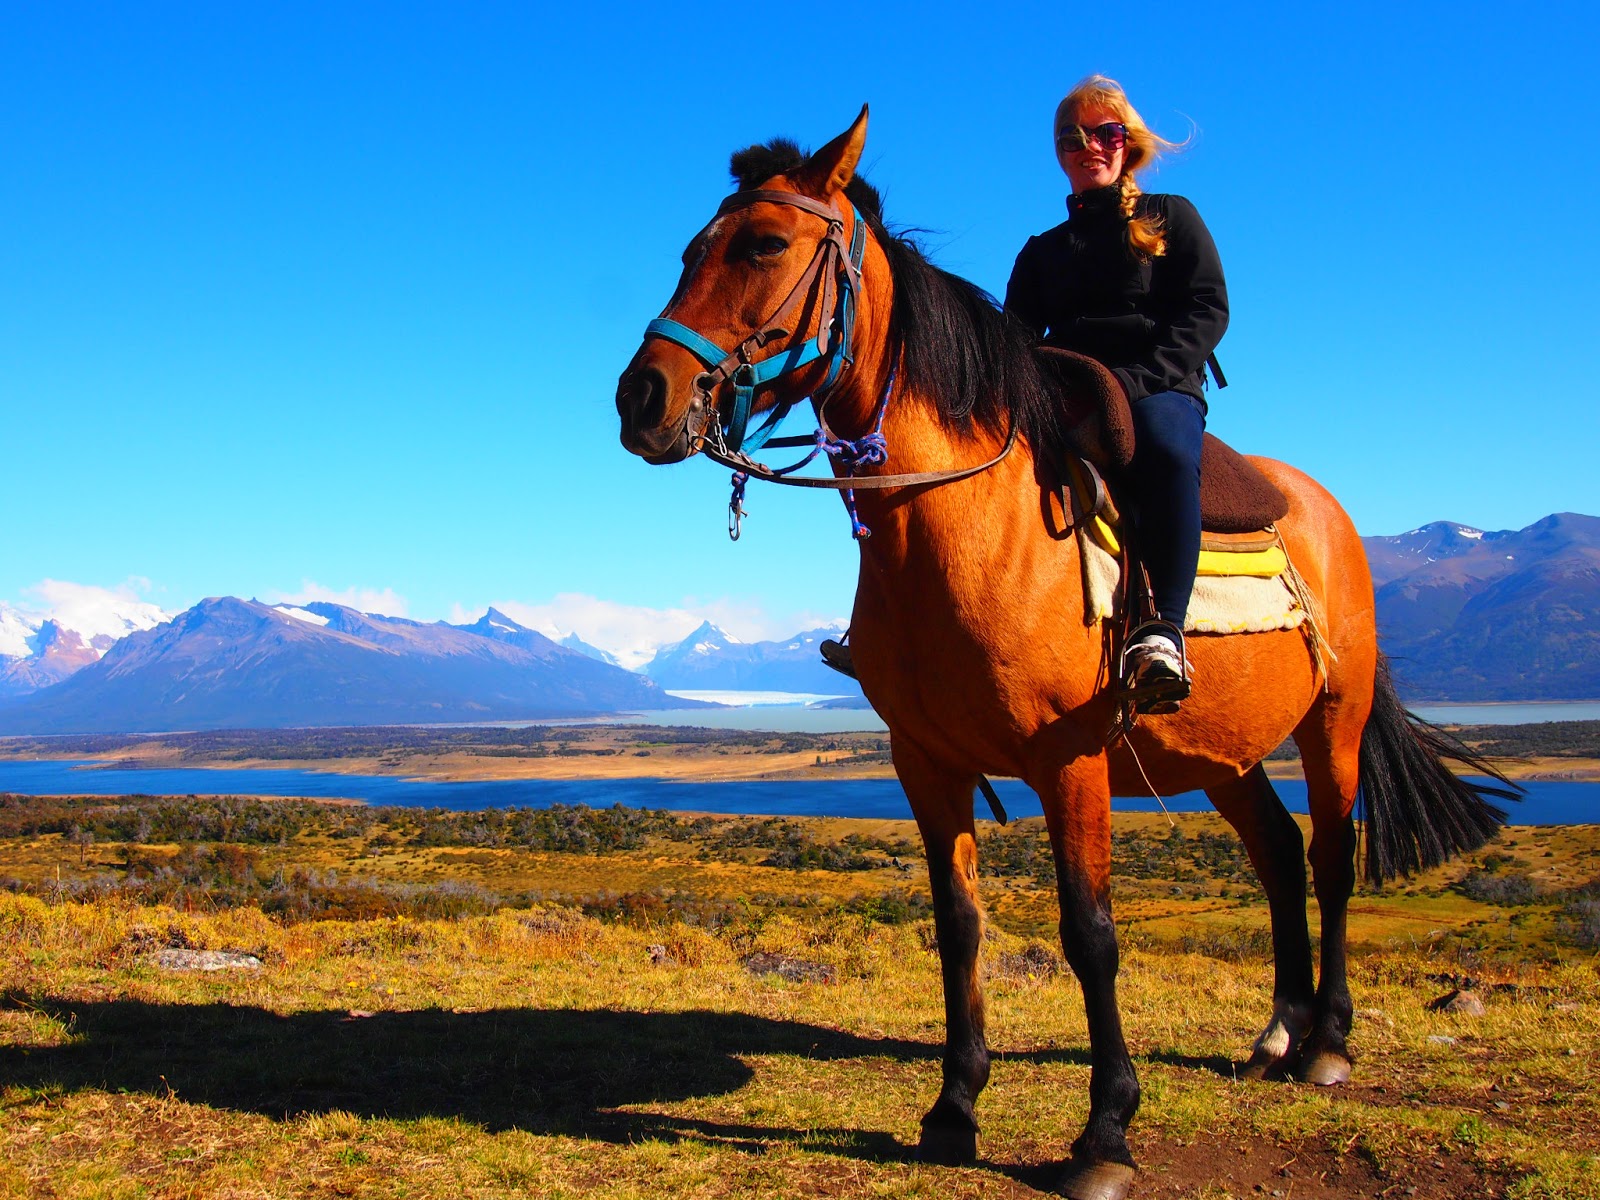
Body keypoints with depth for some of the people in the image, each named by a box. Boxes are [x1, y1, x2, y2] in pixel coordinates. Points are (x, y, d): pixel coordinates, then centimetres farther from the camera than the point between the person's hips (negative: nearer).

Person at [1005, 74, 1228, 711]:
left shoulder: (1172, 219, 17)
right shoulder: (1042, 251, 25)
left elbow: (1207, 311, 2)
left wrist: (1134, 379, -15)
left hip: (1161, 390, -3)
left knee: (1164, 446, -39)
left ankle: (1161, 632, -44)